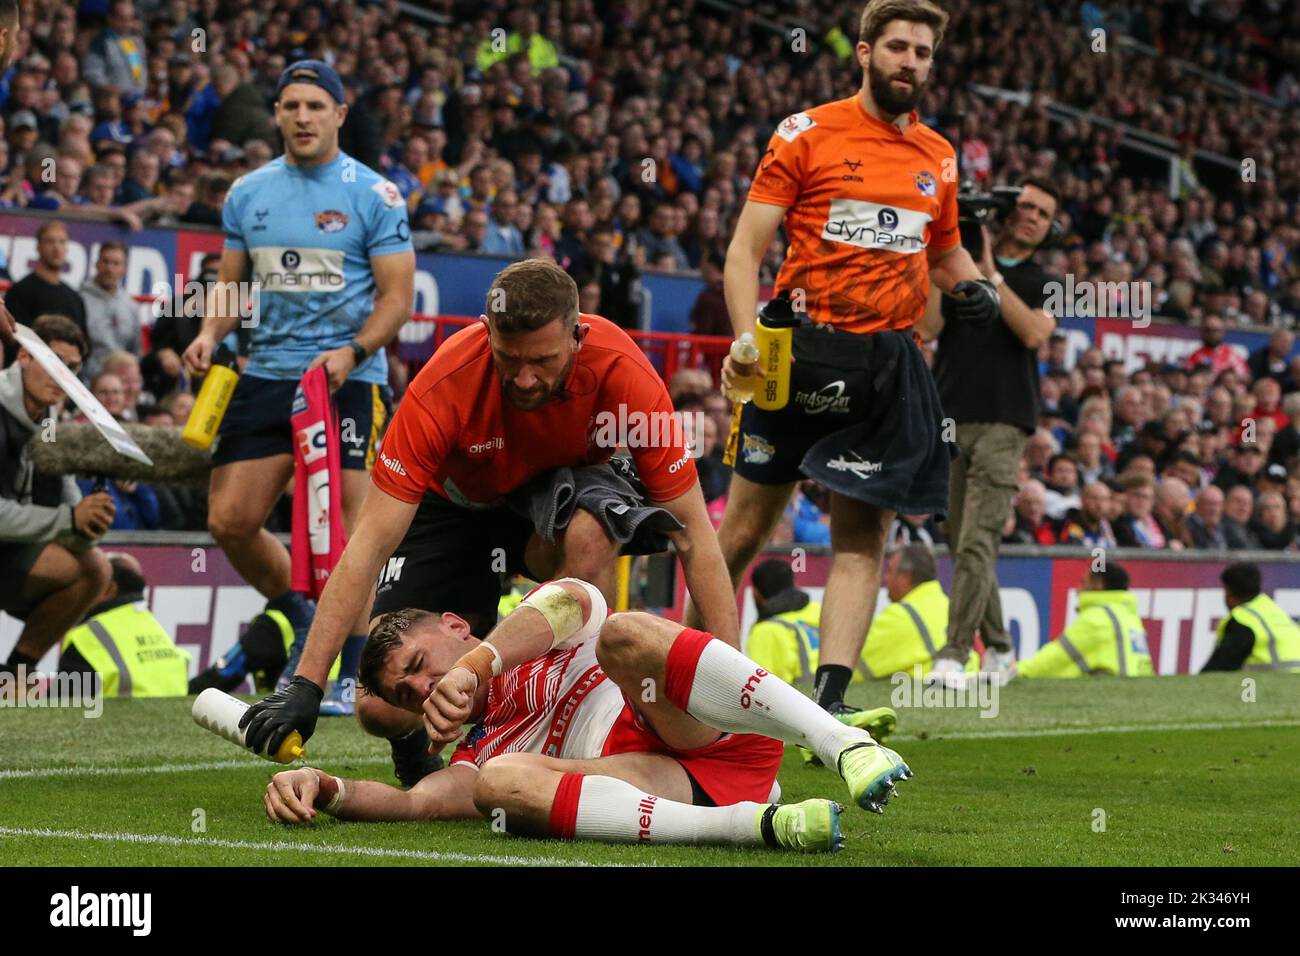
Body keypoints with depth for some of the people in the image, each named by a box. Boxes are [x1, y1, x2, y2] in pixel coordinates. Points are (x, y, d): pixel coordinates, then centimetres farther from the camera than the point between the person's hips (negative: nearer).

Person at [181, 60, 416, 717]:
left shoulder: (373, 195, -2)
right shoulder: (248, 194, 11)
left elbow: (396, 294, -4)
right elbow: (230, 281, 19)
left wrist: (352, 352, -20)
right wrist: (209, 333, -2)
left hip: (348, 381, -5)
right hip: (266, 373, 5)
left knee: (342, 535, -10)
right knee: (229, 520, -1)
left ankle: (349, 679, 0)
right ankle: (304, 621, 24)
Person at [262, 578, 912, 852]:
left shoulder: (537, 611, 23)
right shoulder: (477, 759, 31)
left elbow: (569, 602, -3)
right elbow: (409, 802, 10)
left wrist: (473, 666, -18)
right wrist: (321, 787, -8)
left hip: (725, 740, -3)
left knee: (624, 635, -29)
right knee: (501, 786, -24)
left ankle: (848, 747, -40)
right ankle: (760, 824, -43)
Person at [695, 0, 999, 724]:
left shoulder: (938, 157, 15)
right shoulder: (807, 134, 0)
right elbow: (747, 249, -3)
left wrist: (979, 287, 8)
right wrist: (747, 339, -18)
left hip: (890, 363, 4)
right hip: (802, 352, -4)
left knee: (864, 536, -5)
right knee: (747, 528, 2)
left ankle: (831, 698, -8)